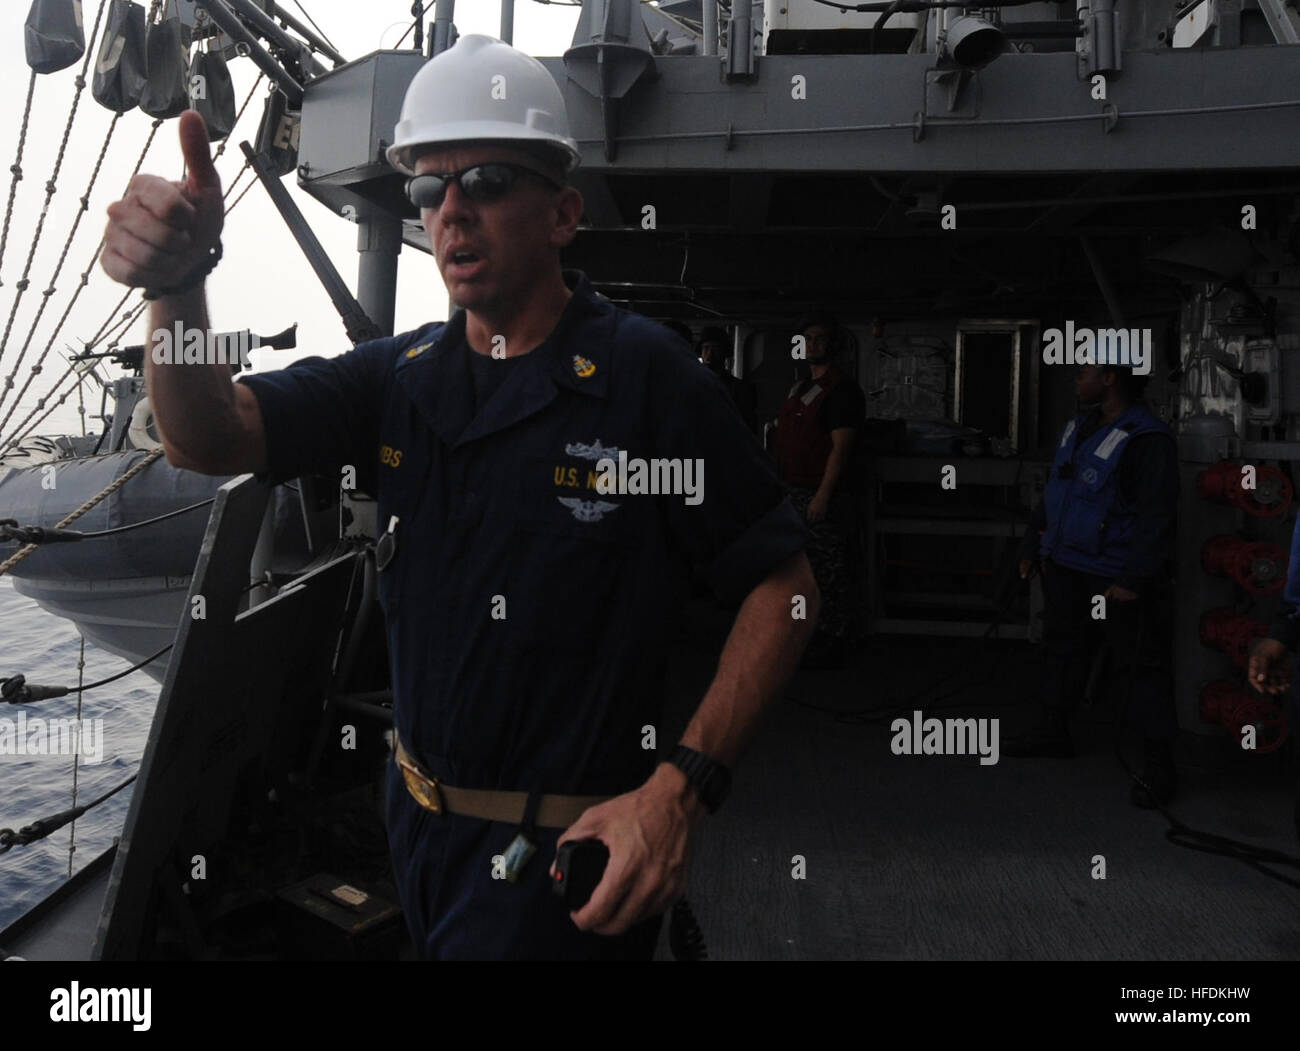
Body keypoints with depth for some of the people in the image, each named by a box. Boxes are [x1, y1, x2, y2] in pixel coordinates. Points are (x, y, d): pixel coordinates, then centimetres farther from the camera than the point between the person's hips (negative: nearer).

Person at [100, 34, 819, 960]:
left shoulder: (643, 374, -17)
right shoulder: (400, 376, 1)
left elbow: (785, 585, -16)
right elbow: (210, 437, -9)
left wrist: (681, 789, -25)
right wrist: (176, 288, -29)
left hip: (563, 851, -6)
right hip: (419, 818, 7)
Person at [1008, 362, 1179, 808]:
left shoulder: (1147, 439, -17)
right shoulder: (1080, 426, 11)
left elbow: (1155, 518, -20)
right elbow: (1052, 494, 20)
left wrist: (1133, 579, -22)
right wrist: (1031, 548, 19)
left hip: (1116, 579, -9)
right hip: (1066, 569, 9)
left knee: (1140, 668, -2)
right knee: (1062, 648, 19)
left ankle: (1159, 765, 6)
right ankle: (1053, 732, 36)